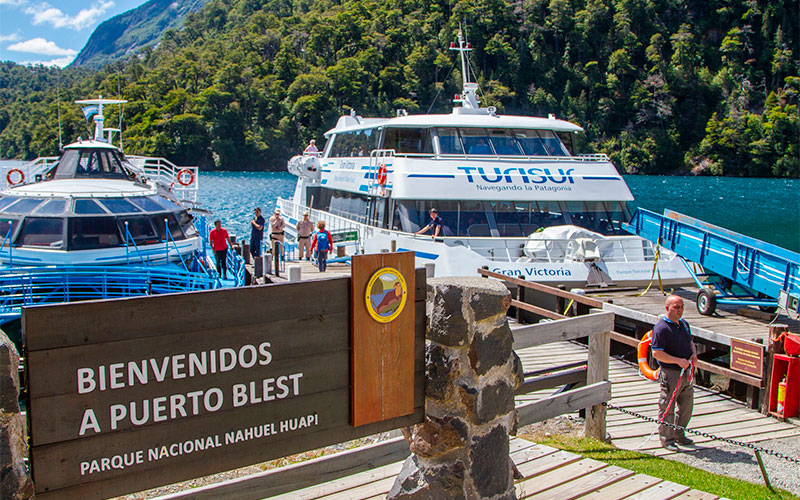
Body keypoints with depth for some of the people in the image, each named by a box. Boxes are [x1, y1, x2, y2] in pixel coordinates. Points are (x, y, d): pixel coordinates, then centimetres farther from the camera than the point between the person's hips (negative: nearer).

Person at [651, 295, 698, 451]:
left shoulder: (684, 324, 11)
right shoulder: (661, 327, -16)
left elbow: (690, 342, 24)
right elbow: (656, 353, -20)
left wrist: (694, 354, 2)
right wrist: (679, 361, -23)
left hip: (686, 372, 8)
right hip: (670, 373, -8)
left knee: (686, 406, 16)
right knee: (667, 408, 1)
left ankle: (679, 434, 32)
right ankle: (666, 439, 13)